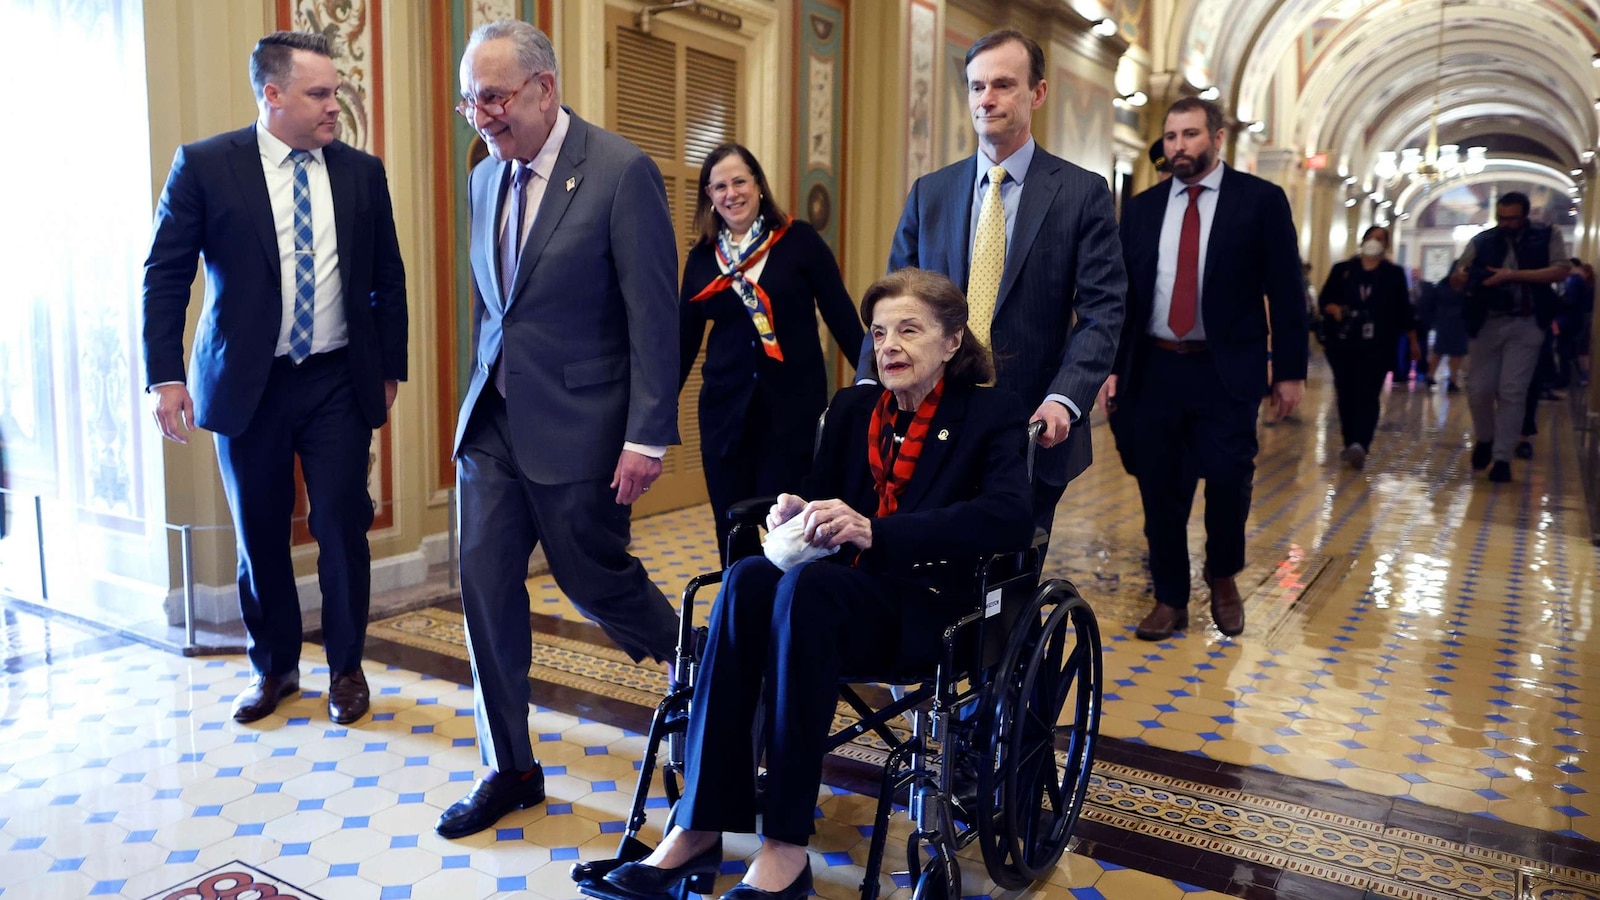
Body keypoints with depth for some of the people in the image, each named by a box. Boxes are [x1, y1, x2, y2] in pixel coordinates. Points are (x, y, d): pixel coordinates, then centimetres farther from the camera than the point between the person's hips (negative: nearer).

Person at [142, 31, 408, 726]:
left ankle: (346, 667, 21)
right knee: (259, 535, 11)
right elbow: (165, 275, -1)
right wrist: (165, 374, -8)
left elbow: (388, 279, 10)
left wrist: (391, 368, 7)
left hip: (338, 382, 1)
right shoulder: (204, 165, -2)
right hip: (246, 383, -1)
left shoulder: (362, 172, 4)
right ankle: (273, 666, 30)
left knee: (342, 529, 1)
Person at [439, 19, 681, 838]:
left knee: (594, 579, 5)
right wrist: (482, 394, 15)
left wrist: (647, 436, -16)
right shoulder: (485, 178, 9)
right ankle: (509, 768, 21)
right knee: (485, 587, 5)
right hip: (493, 418, 6)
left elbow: (653, 313, -14)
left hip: (576, 424, -6)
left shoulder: (622, 172, -12)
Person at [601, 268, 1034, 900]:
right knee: (748, 577, -30)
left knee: (806, 584, -36)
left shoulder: (993, 413, 1)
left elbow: (1011, 517, -17)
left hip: (927, 608, -4)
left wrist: (872, 531, -27)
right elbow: (818, 490, 19)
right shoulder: (852, 407, 16)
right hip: (841, 594, 5)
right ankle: (699, 824, -27)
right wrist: (795, 511, -9)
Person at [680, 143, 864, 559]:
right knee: (731, 532, 7)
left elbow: (841, 315, -2)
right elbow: (683, 339, 11)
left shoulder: (799, 240, -1)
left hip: (793, 408, -3)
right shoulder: (702, 257, 7)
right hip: (725, 410, 3)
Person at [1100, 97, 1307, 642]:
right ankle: (1170, 600, 21)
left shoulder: (1261, 200, 1)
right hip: (1153, 368, 3)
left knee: (1228, 481, -7)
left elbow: (1285, 291, 0)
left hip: (1225, 371, -3)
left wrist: (1289, 370, -3)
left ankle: (1223, 579, 22)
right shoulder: (1141, 208, 10)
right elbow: (1121, 293, 11)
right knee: (1160, 489, 5)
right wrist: (1111, 366, 5)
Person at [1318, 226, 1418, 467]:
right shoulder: (1342, 269, 10)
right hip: (1342, 342, 2)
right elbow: (1324, 299, 6)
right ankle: (1350, 444, 13)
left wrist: (1413, 341, 12)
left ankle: (1360, 445, -28)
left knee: (1367, 394, -13)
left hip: (1376, 345, -2)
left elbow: (1403, 309, 11)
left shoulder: (1394, 274, 10)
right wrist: (1334, 309, -16)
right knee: (1346, 394, 4)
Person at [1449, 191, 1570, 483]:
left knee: (1512, 391, -5)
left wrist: (1512, 275, -20)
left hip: (1526, 325, -2)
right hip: (1488, 324, 2)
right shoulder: (1482, 241, 4)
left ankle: (1502, 457, 3)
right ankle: (1484, 439, 27)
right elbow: (1456, 279, 3)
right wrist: (1459, 276, -23)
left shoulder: (1547, 236, 2)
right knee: (1479, 389, 1)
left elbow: (1560, 271, -11)